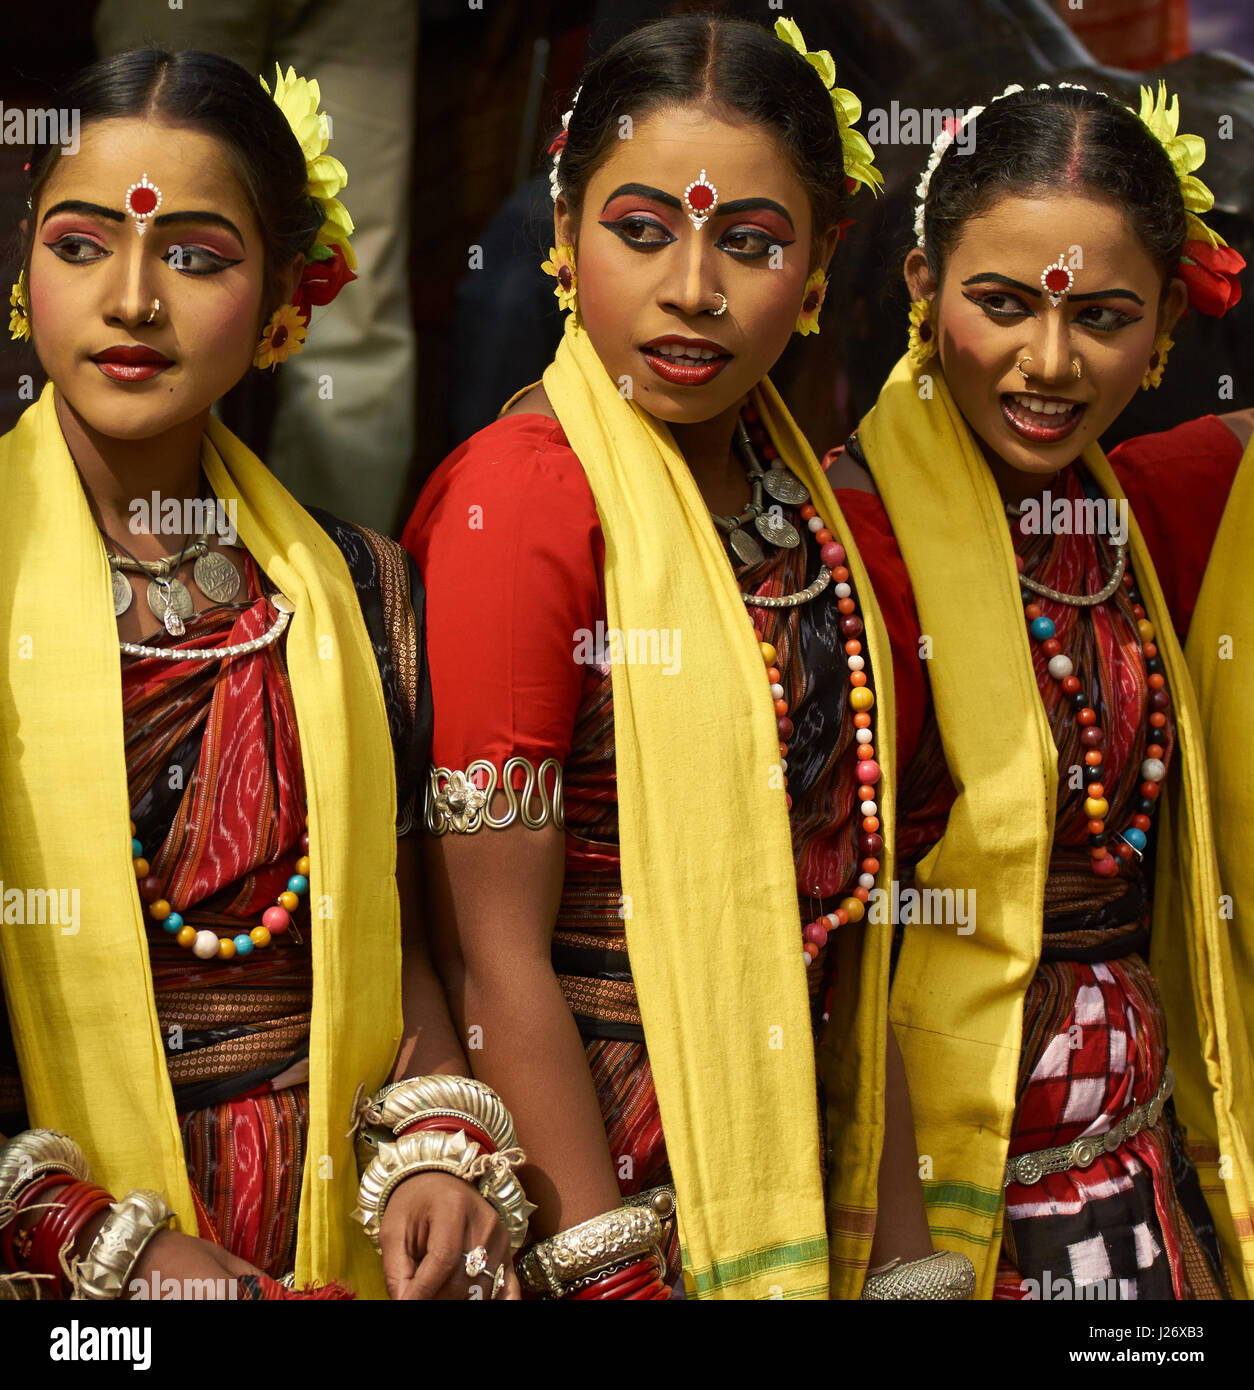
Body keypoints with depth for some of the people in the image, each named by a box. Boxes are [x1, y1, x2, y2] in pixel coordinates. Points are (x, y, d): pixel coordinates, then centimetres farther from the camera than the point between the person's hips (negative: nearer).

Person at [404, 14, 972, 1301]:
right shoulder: (516, 498, -16)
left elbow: (837, 922, 8)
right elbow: (493, 955, -18)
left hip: (790, 1185, 6)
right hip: (603, 1184, -6)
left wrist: (905, 1256, 7)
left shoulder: (809, 507, 4)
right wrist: (612, 1274, -18)